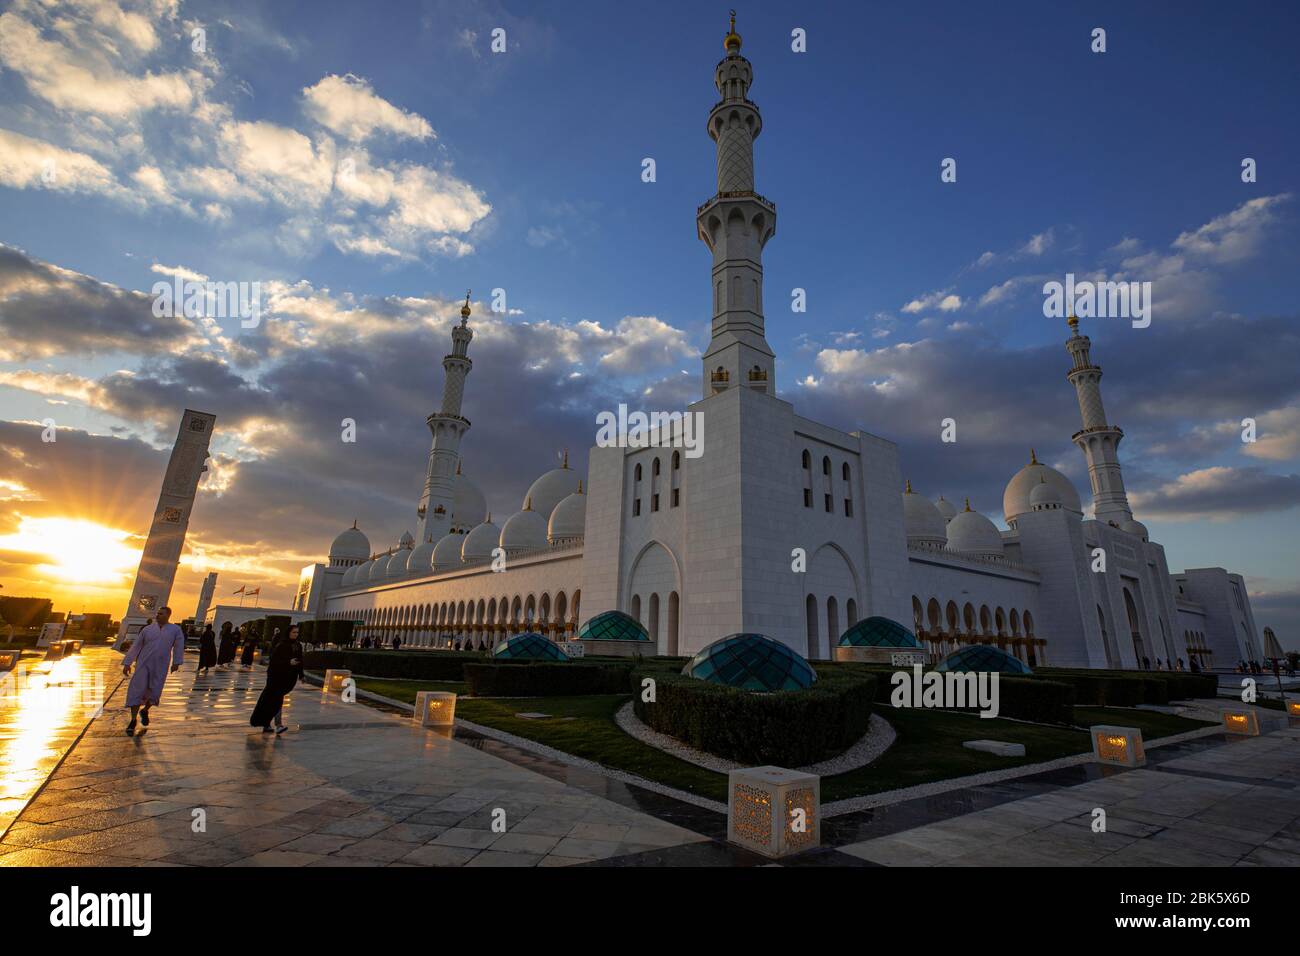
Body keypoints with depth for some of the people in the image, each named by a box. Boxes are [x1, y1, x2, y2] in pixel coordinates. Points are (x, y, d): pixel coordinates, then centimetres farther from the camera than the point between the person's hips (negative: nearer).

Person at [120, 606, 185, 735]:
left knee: (154, 694, 1)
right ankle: (133, 721, 3)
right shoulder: (148, 629, 2)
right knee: (137, 691, -6)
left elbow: (179, 645, -3)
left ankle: (145, 711, 33)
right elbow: (135, 646, 5)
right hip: (143, 664, 1)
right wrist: (127, 663, 1)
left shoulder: (175, 629, 0)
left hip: (160, 668, -1)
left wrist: (176, 662, -11)